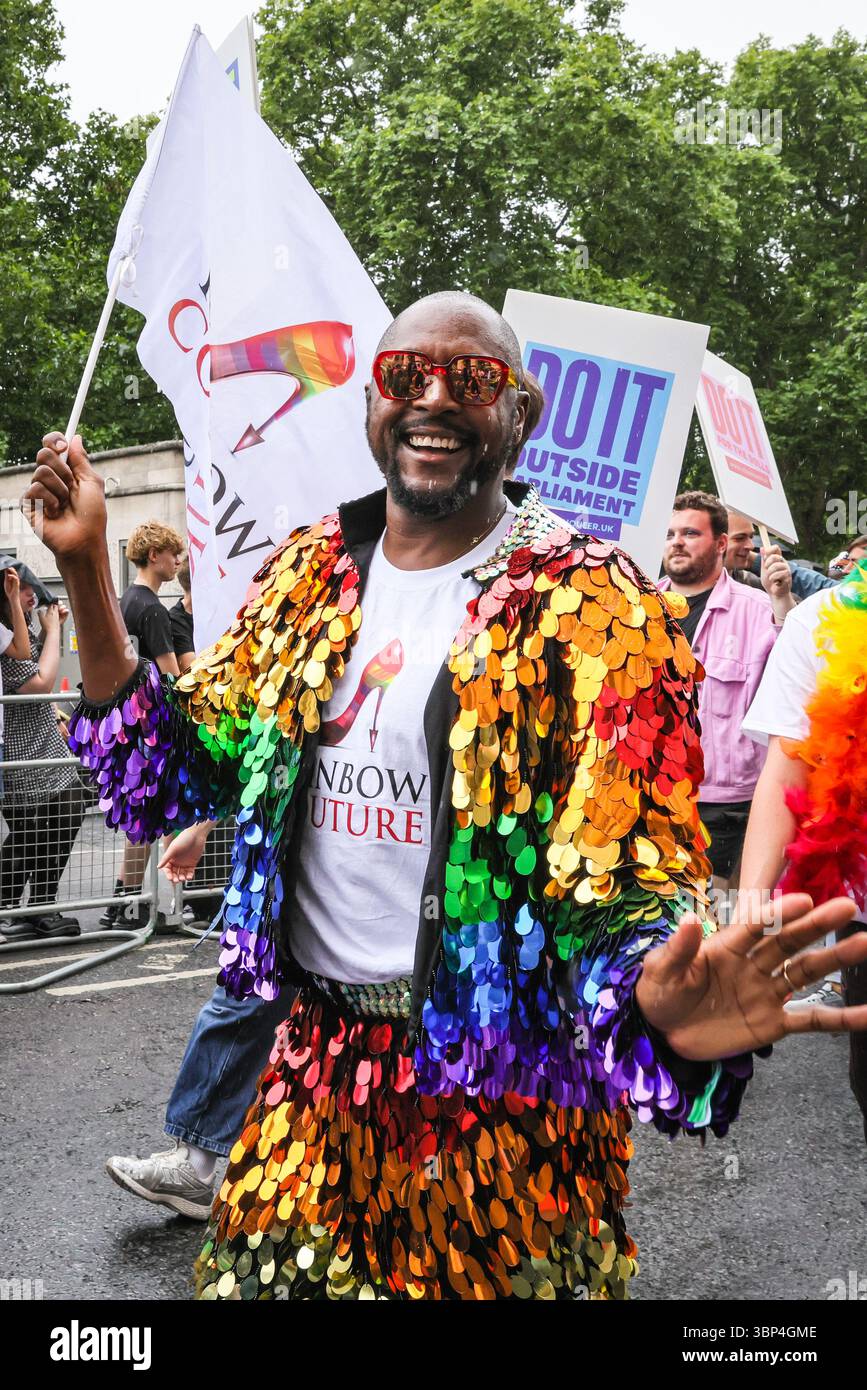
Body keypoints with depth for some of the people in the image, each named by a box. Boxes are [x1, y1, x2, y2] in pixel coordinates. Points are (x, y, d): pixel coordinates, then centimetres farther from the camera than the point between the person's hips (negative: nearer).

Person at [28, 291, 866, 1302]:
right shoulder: (309, 572, 3)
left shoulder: (594, 605, -13)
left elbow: (627, 889, -16)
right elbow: (184, 767, 7)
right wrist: (86, 571, -2)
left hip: (502, 1089, -4)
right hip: (317, 1065, 5)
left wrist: (661, 1002, -39)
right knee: (261, 1273, 18)